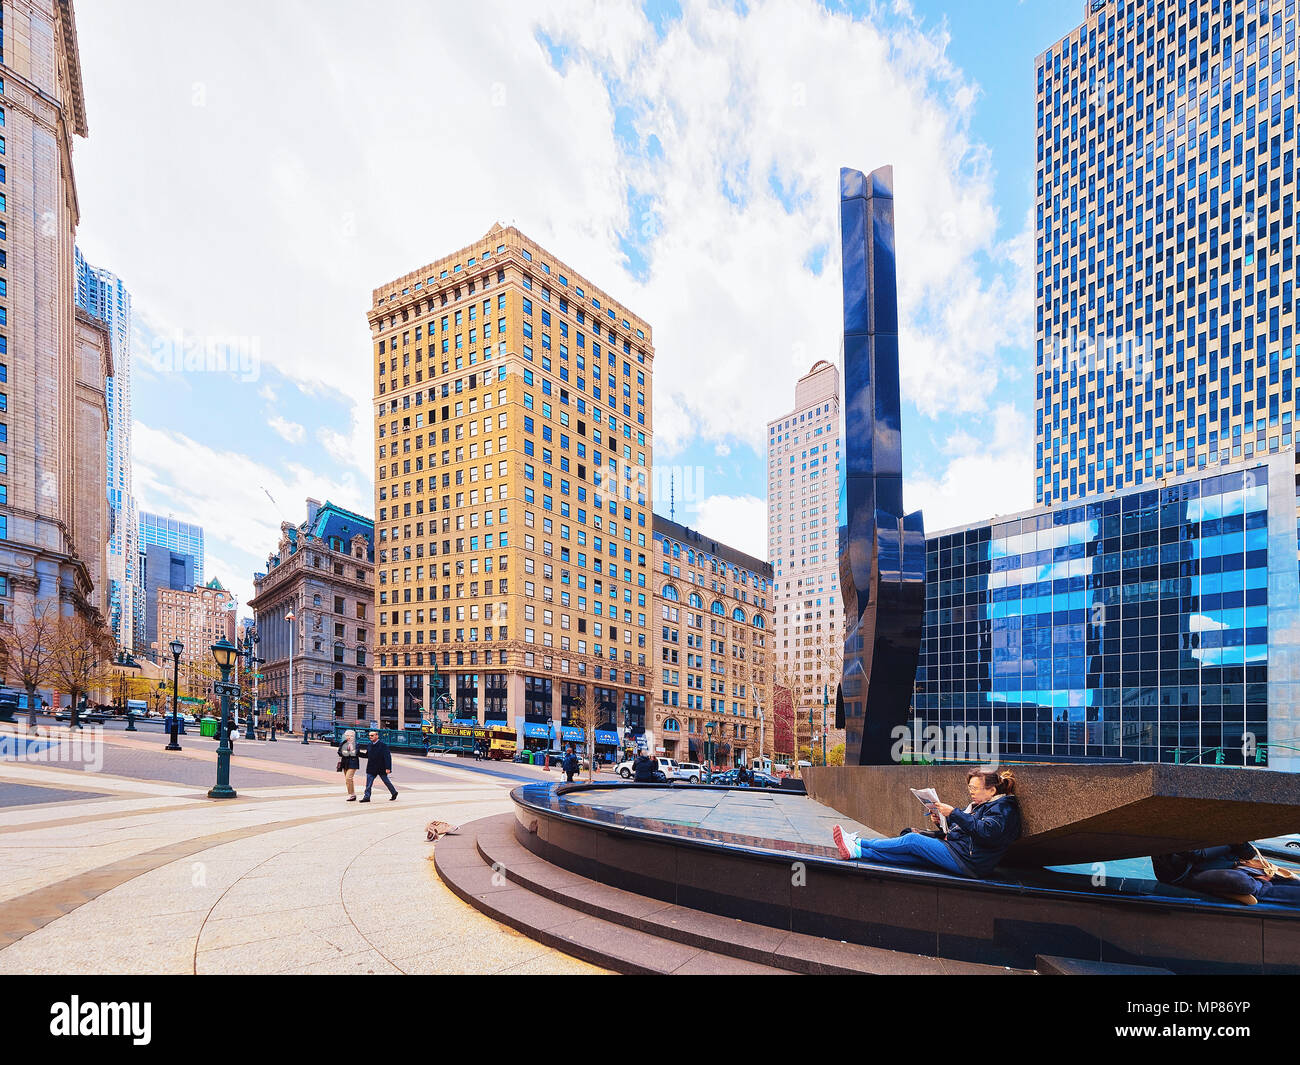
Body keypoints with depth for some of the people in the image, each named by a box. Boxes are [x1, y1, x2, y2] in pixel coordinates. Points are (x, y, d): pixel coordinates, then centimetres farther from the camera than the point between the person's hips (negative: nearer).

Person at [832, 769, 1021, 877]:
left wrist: (954, 813, -25)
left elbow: (987, 831, -26)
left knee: (912, 840, -13)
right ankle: (856, 852, -10)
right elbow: (957, 832, 23)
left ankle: (859, 843, -7)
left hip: (968, 861, -9)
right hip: (957, 853, 9)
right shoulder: (979, 805, 22)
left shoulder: (1003, 808, -7)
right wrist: (942, 823, 3)